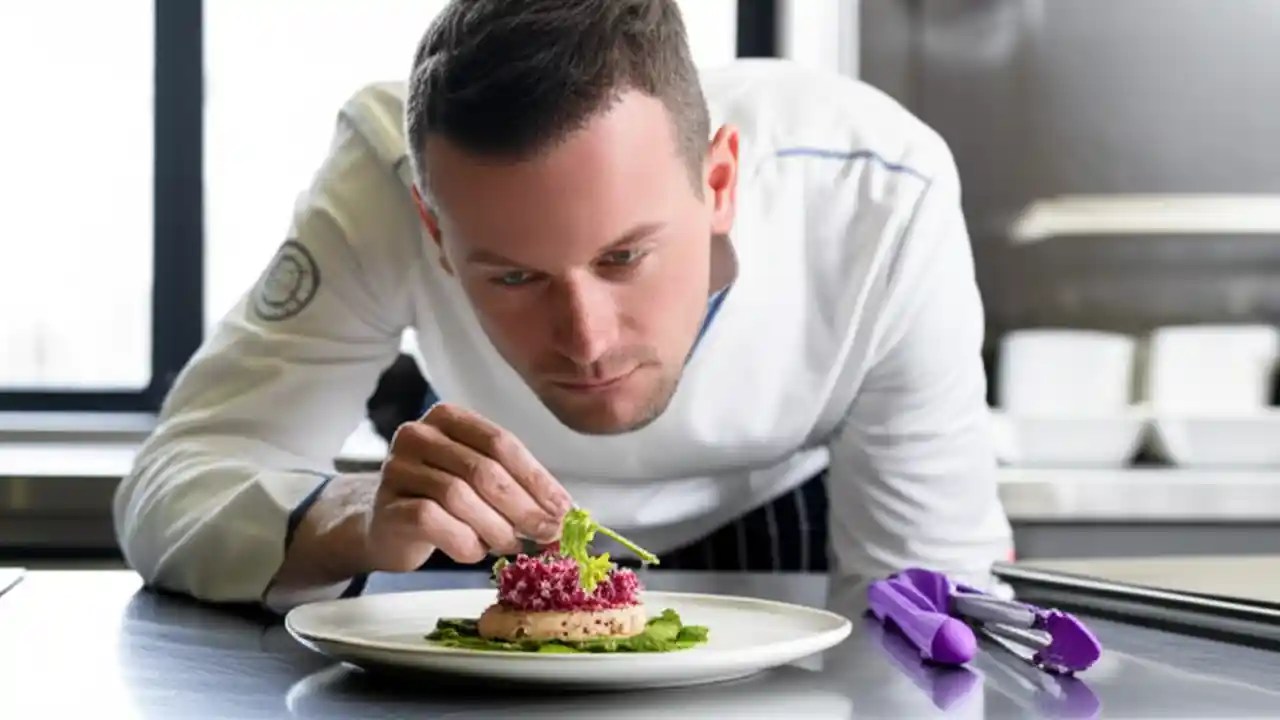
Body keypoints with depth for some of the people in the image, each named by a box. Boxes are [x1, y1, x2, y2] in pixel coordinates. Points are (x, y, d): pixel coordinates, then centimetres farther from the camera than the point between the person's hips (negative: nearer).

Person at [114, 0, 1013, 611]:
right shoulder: (390, 175, -29)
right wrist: (357, 522, -45)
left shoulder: (884, 204, -29)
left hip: (785, 536, 0)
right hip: (497, 572, 0)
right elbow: (171, 491, -29)